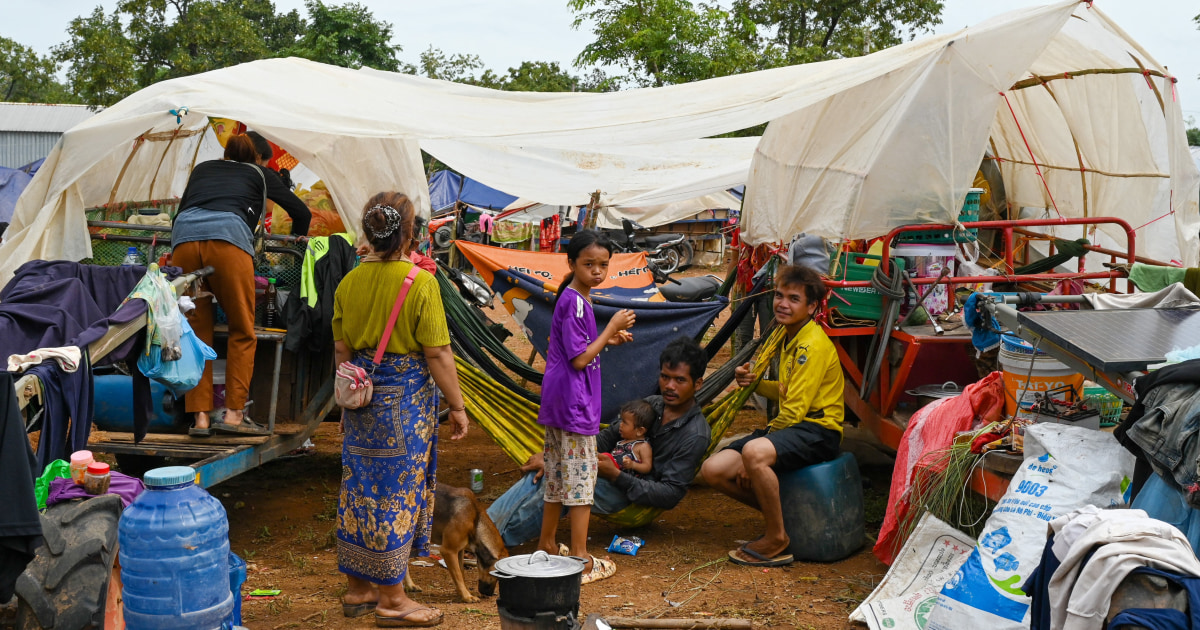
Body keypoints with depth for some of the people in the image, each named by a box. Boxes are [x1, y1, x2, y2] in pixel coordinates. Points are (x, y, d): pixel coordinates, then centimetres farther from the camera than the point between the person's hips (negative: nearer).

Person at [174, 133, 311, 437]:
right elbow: (301, 212, 29)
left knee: (196, 333, 8)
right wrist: (296, 237, 49)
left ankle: (200, 417, 4)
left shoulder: (202, 168, 35)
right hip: (228, 237, -3)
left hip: (183, 237, 3)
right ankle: (233, 414, -1)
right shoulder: (259, 173, 27)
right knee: (242, 332, 5)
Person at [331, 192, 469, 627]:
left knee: (359, 489, 13)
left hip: (361, 398, 6)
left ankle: (358, 588, 25)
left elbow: (341, 350, 9)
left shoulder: (349, 282, 2)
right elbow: (437, 354, -14)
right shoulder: (420, 282, -14)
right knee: (396, 493, 1)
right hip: (406, 396, -6)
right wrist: (456, 406, -5)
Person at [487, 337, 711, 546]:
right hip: (616, 474, 7)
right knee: (538, 474, -13)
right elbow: (607, 437, 14)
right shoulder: (651, 404, 10)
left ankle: (499, 537, -20)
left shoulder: (695, 435, -12)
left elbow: (671, 495, -16)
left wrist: (616, 475, -24)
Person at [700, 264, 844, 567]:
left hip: (818, 431, -9)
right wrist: (756, 383, 4)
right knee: (713, 470, -6)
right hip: (790, 426, 9)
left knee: (754, 453, -39)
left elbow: (794, 411, -20)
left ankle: (777, 541, -18)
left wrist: (754, 449, -12)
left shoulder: (814, 345, -15)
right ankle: (779, 514, 13)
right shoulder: (790, 337, 16)